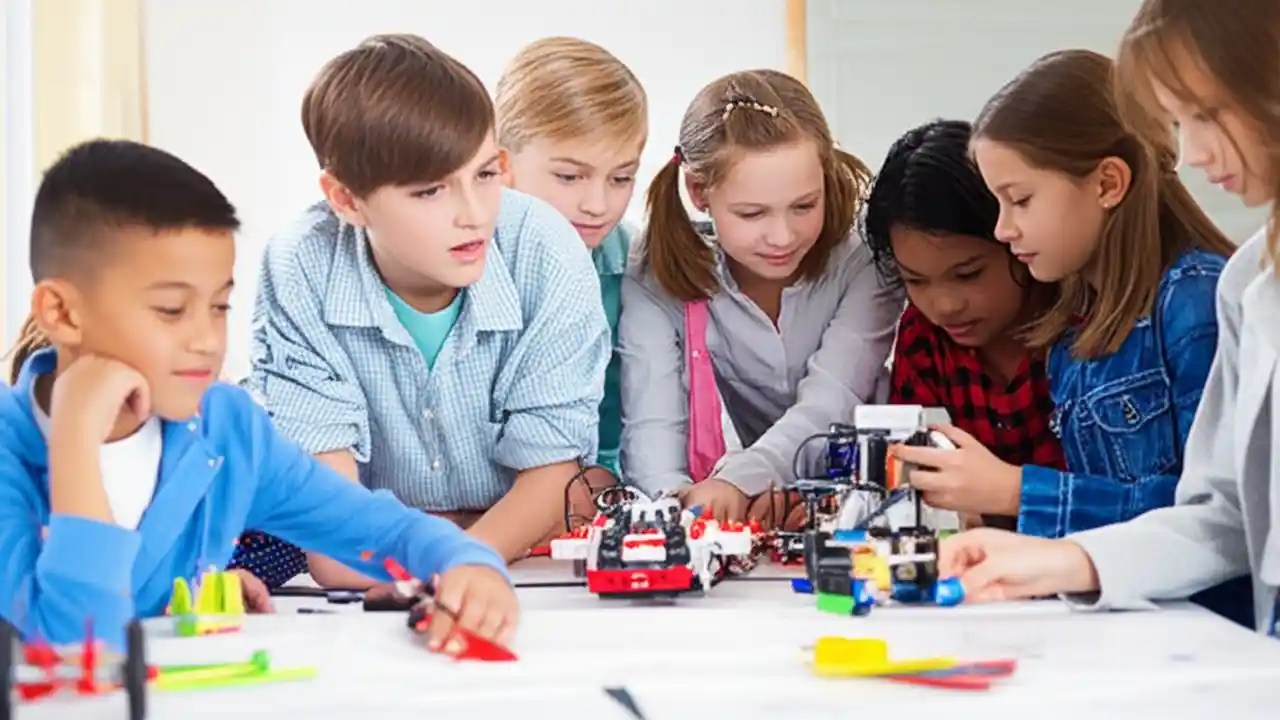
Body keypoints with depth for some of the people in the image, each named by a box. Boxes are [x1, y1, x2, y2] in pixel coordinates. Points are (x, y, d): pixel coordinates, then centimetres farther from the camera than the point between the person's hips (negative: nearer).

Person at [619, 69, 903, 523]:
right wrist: (679, 495, -42)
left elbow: (829, 408, -23)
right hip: (722, 536, 0)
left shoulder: (863, 264, -11)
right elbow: (652, 426, -18)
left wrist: (738, 479, -42)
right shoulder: (656, 284, -8)